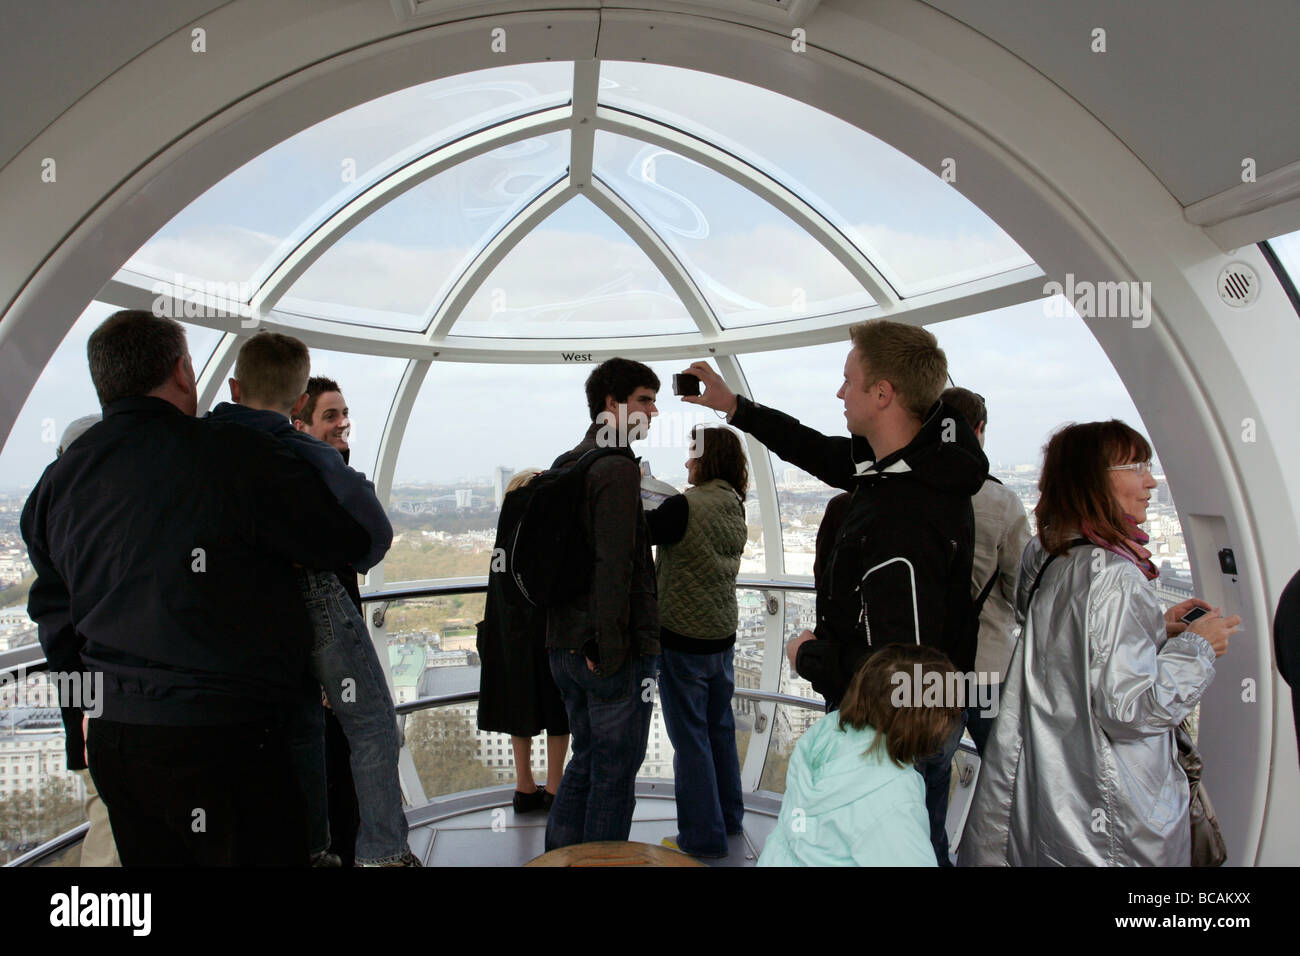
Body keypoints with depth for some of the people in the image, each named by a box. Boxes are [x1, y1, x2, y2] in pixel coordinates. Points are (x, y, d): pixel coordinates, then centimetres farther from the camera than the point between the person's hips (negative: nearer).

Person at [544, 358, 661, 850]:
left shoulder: (565, 466, 13)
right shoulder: (618, 467, -16)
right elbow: (614, 565, -24)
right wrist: (609, 650, -21)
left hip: (566, 646, 9)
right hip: (615, 652, -9)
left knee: (586, 760, 21)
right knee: (615, 772, 5)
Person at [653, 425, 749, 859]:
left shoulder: (687, 505, -19)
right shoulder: (735, 509, 5)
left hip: (682, 638, -7)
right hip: (722, 633, 8)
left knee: (690, 737, 4)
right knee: (720, 729, 19)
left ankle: (703, 836, 14)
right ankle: (729, 818, 32)